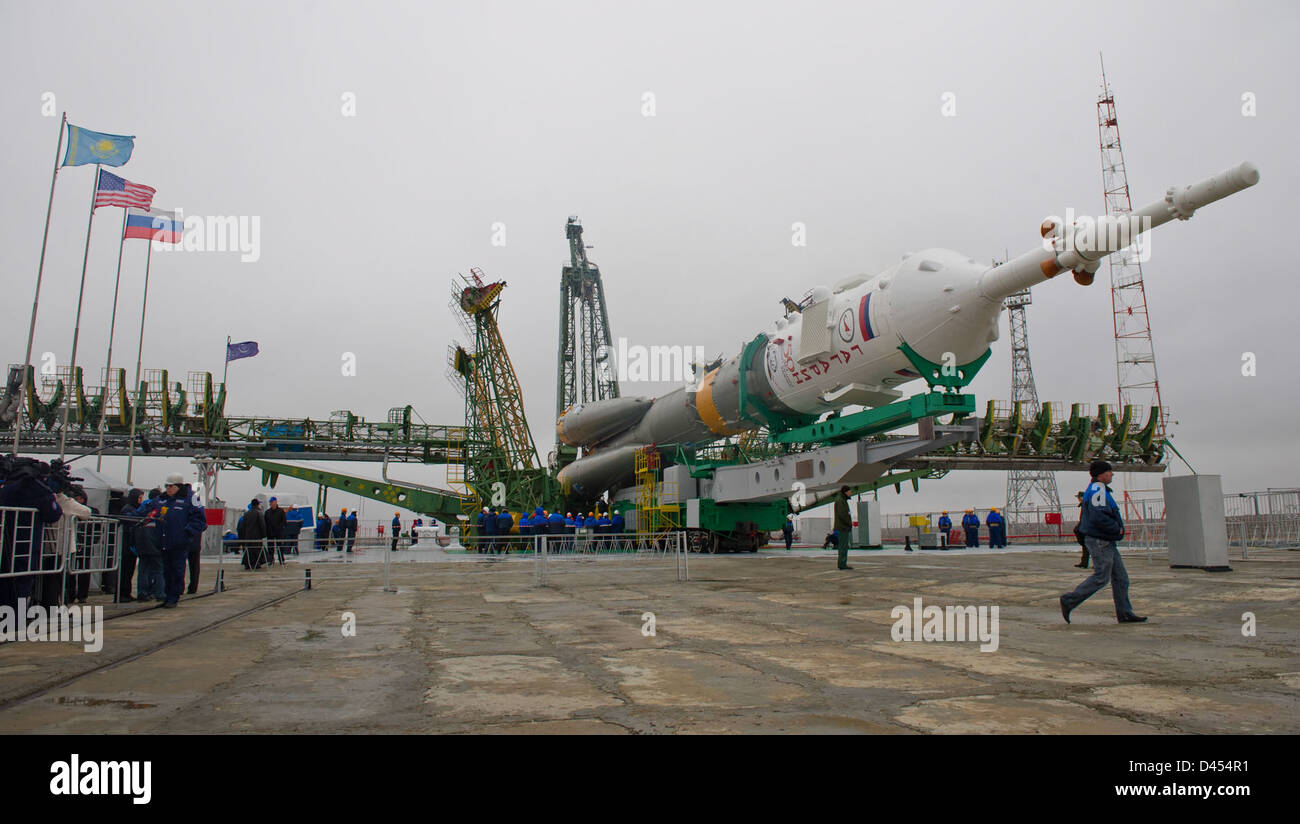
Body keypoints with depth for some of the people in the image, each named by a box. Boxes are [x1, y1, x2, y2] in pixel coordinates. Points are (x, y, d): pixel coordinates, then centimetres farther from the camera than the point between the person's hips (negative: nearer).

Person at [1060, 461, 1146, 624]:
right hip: (1100, 541, -11)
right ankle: (1069, 601, 0)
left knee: (1120, 577, 11)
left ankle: (1125, 613, 14)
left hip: (1106, 541, 11)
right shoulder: (1098, 489, -16)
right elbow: (1098, 516, -28)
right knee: (1101, 578, -6)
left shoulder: (1097, 489, 17)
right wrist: (1117, 528, -17)